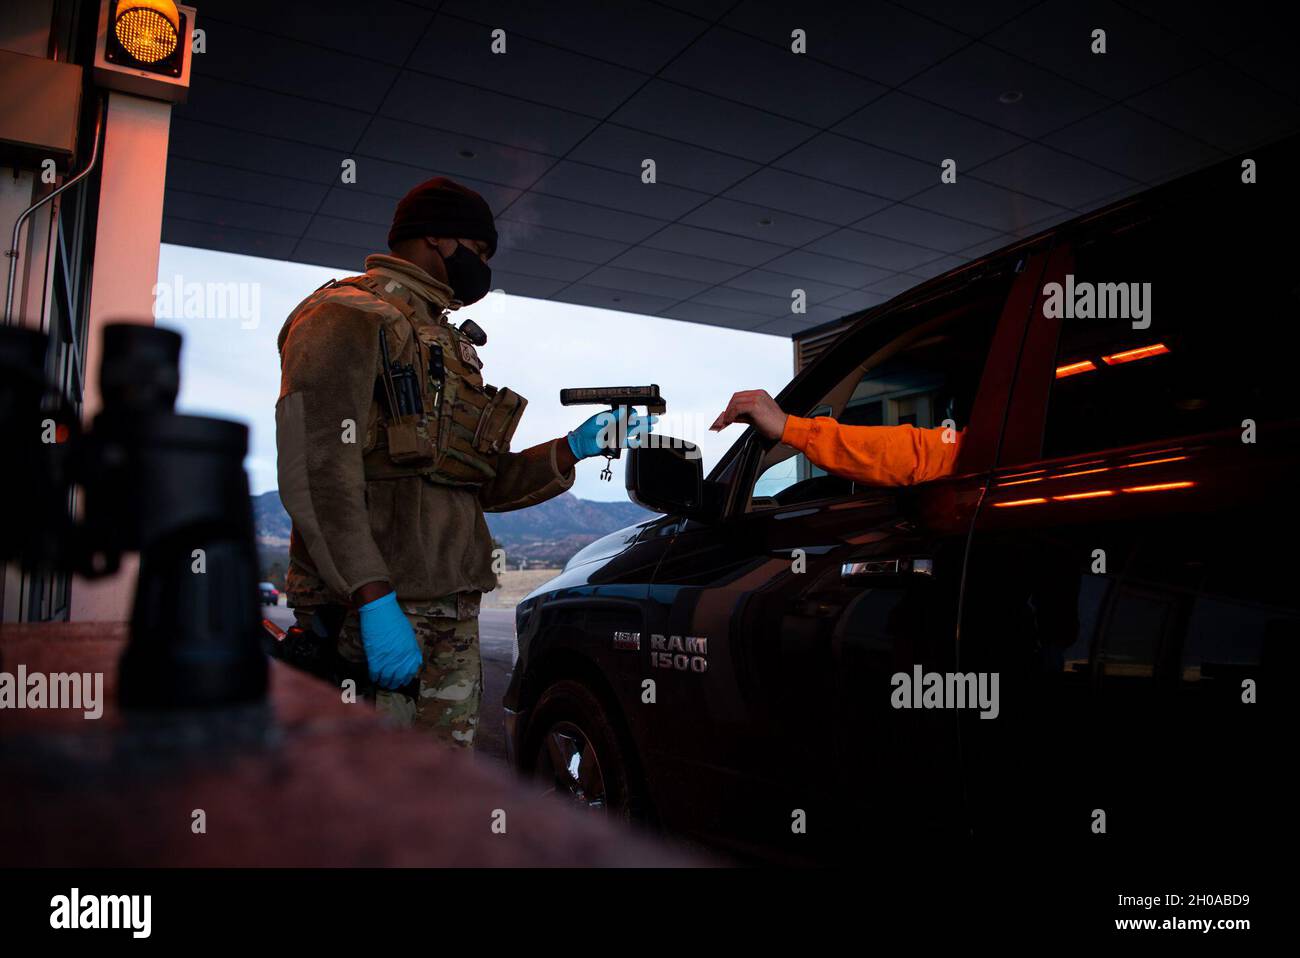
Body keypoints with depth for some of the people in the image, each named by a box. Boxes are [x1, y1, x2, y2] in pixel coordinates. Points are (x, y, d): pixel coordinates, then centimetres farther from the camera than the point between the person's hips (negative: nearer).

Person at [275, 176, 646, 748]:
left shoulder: (447, 346, 25)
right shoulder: (351, 315, -4)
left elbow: (487, 485, 23)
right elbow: (316, 475, -17)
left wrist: (576, 447, 11)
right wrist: (373, 599, -24)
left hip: (453, 617, 9)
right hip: (375, 615, -9)